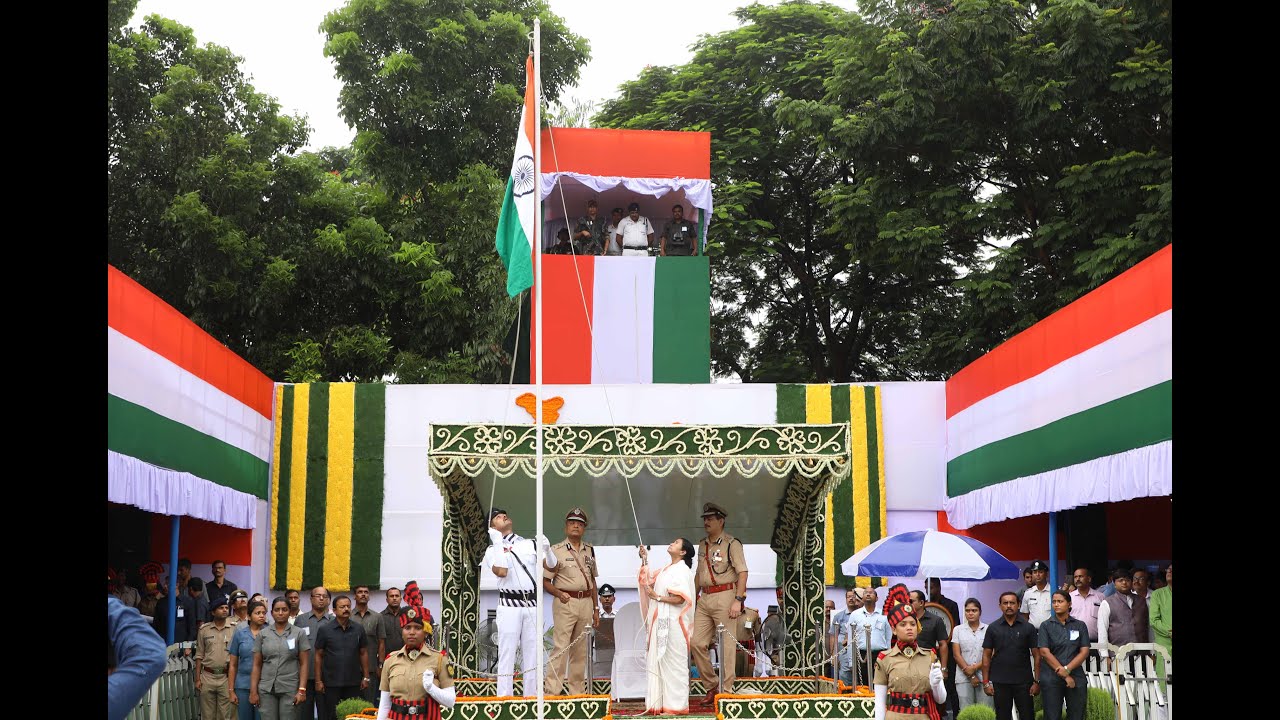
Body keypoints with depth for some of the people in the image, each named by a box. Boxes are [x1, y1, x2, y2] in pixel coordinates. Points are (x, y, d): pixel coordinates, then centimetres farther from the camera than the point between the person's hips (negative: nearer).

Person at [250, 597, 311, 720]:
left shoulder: (299, 633, 2)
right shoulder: (262, 635, 7)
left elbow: (304, 664, 0)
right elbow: (257, 665, 7)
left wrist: (302, 690, -9)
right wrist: (253, 691, 0)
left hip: (290, 689, -2)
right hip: (266, 689, 2)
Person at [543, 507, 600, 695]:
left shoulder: (589, 550, 15)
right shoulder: (556, 550, -2)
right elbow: (545, 581, -3)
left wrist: (596, 608, 18)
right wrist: (559, 593, -22)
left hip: (586, 602, 6)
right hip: (565, 602, -5)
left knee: (581, 651, 9)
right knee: (560, 647, -12)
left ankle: (577, 692, 16)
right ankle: (551, 691, -12)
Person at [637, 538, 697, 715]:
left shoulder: (683, 570, -7)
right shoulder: (666, 569, 17)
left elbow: (680, 599, -16)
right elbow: (647, 580, 16)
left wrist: (657, 597, -11)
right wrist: (644, 560, 10)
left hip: (673, 623, -8)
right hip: (660, 622, 8)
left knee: (673, 663, -6)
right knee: (659, 661, 7)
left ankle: (676, 706, -3)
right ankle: (661, 702, 11)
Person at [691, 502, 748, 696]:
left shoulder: (731, 544, -3)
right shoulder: (703, 545, 19)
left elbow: (742, 572, -9)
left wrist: (738, 600, -18)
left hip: (724, 596, -7)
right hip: (704, 598, 7)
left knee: (727, 644, -6)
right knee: (697, 642, 1)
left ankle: (726, 691, -1)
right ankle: (710, 687, 11)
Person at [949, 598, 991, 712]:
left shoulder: (987, 629, 4)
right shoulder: (958, 630, 8)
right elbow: (956, 655, 4)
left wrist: (975, 667, -10)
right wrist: (970, 676, -4)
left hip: (984, 676, -1)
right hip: (964, 678, 1)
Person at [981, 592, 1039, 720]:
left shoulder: (1028, 628, 2)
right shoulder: (993, 628, 4)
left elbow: (1036, 655, 1)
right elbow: (986, 656, 5)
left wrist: (1037, 681, -6)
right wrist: (986, 682, -1)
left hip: (1023, 681, -1)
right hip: (1000, 682, 1)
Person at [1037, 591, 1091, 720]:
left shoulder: (1080, 626, 8)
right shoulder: (1046, 626, 3)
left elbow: (1084, 652, 1)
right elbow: (1045, 652, -5)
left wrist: (1067, 669, -12)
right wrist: (1064, 675, -10)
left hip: (1076, 678, 2)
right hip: (1051, 679, -1)